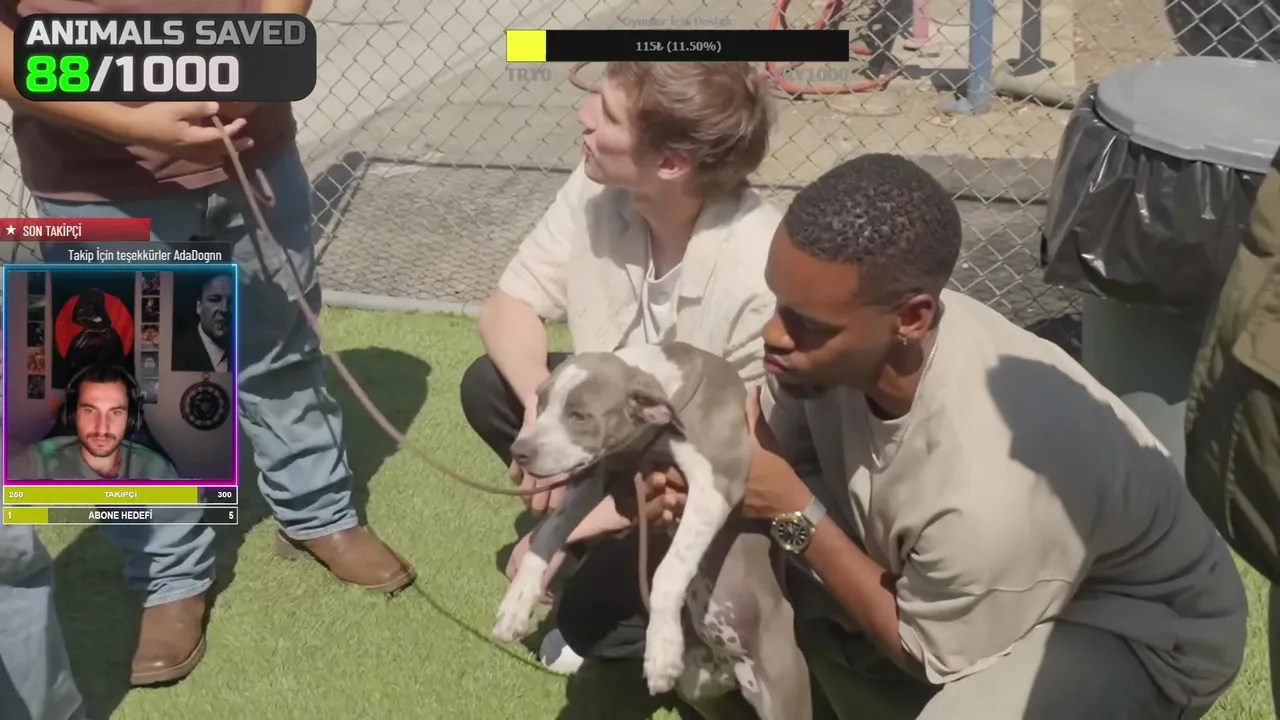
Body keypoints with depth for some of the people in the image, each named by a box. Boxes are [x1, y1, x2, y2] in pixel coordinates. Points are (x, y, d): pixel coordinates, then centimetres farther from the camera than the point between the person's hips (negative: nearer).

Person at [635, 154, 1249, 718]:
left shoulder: (987, 491, -39)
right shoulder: (842, 339, -22)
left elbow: (927, 654, -20)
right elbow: (776, 442, -1)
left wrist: (794, 514, -24)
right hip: (966, 573, 7)